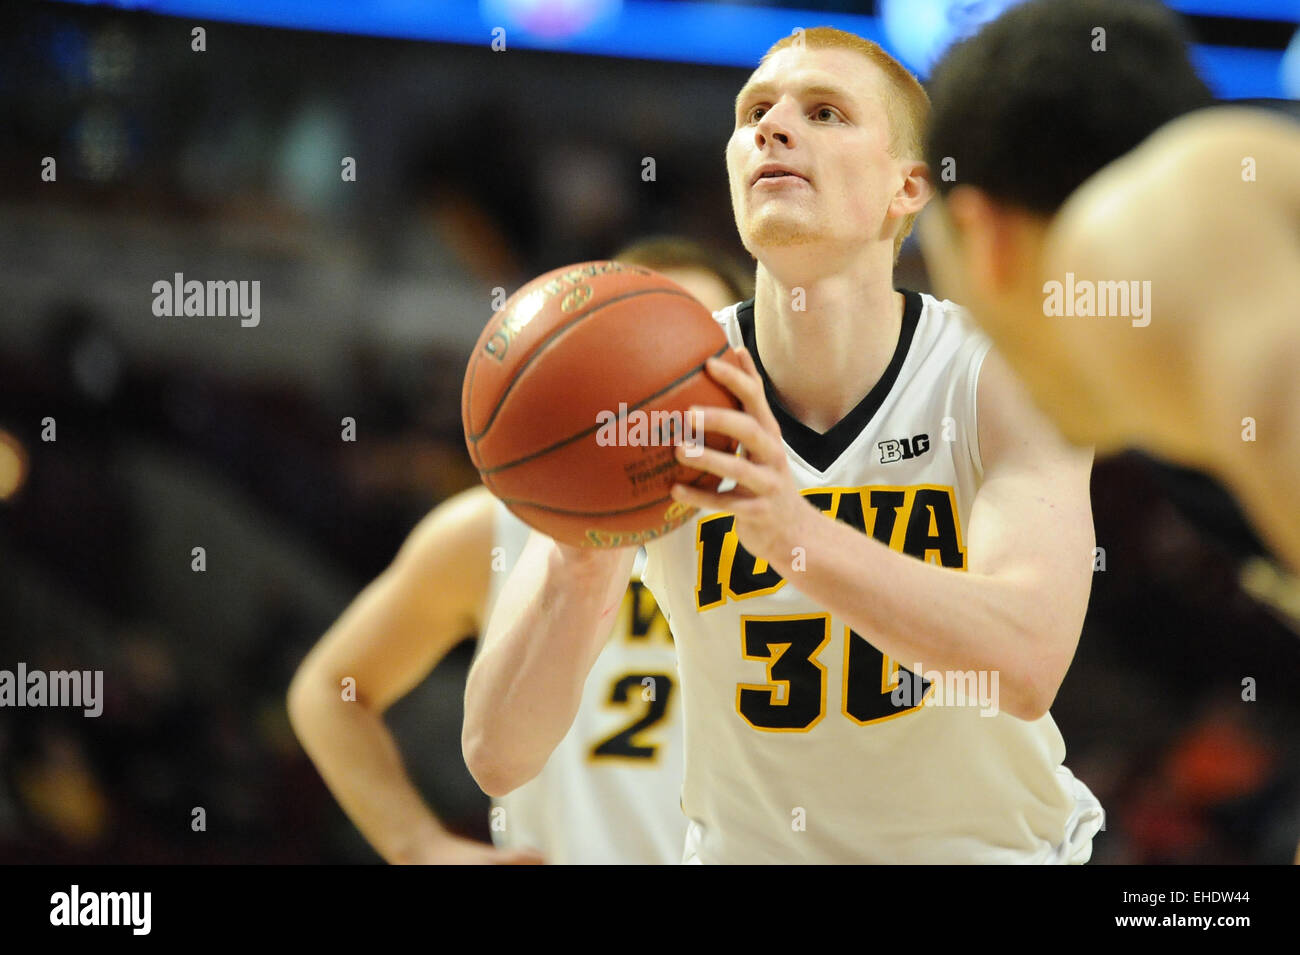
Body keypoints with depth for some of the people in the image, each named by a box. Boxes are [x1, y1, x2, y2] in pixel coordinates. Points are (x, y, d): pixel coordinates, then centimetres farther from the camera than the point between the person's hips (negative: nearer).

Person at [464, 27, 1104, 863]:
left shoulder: (1007, 378, -13)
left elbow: (1027, 667, -29)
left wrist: (794, 529, -41)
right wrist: (578, 566, -36)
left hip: (993, 841, 0)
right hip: (747, 846, 0)